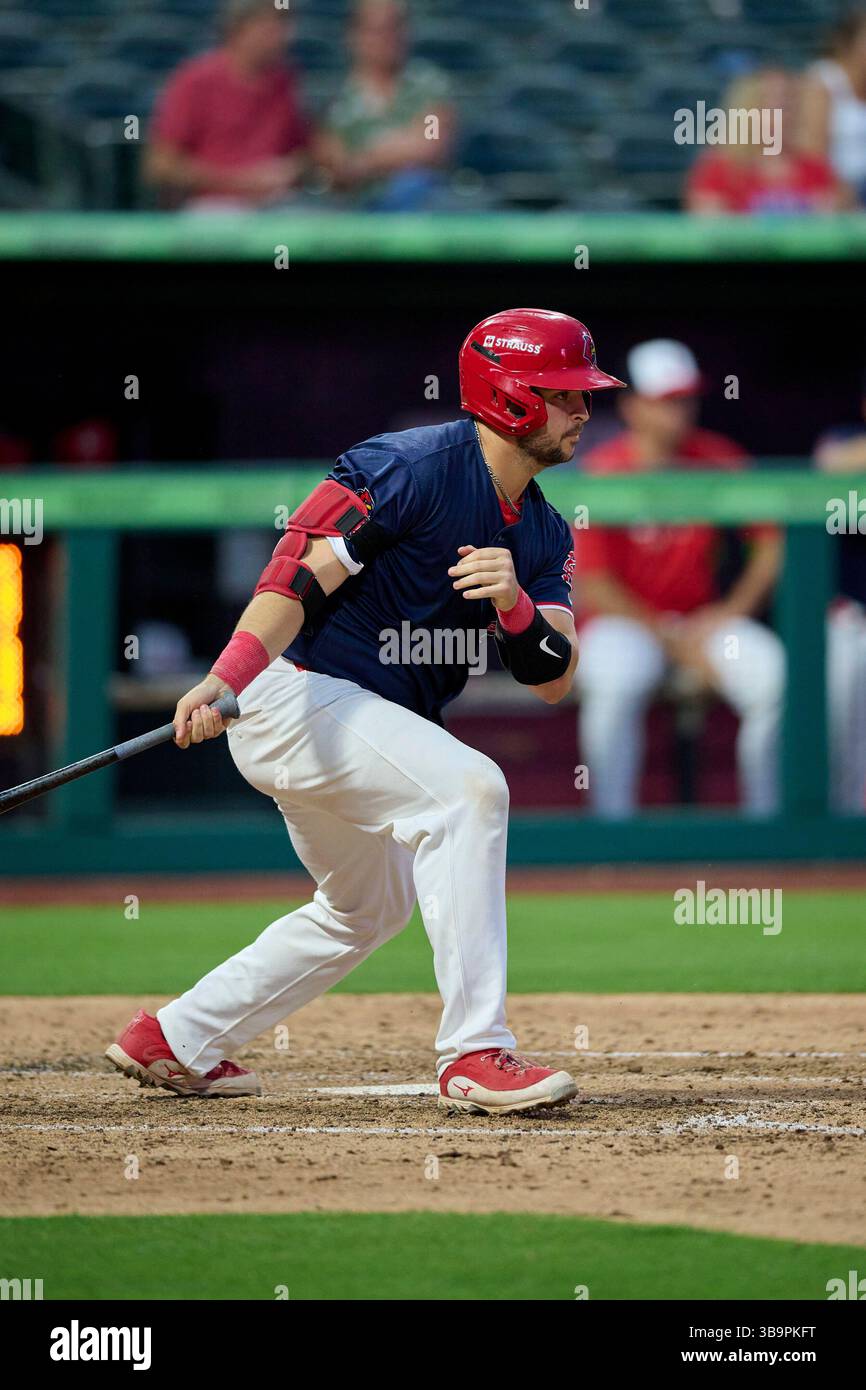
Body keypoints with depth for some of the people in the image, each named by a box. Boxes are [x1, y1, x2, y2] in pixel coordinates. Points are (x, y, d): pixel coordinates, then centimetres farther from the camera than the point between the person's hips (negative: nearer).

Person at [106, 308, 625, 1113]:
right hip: (294, 693, -10)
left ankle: (173, 1042, 37)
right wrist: (226, 680, -39)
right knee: (467, 788, -29)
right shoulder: (411, 468, -17)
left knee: (368, 909, 25)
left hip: (371, 726, 10)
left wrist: (514, 602, -20)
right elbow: (300, 572, -25)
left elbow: (551, 681, 1)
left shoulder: (542, 535, 9)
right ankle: (475, 1054, -30)